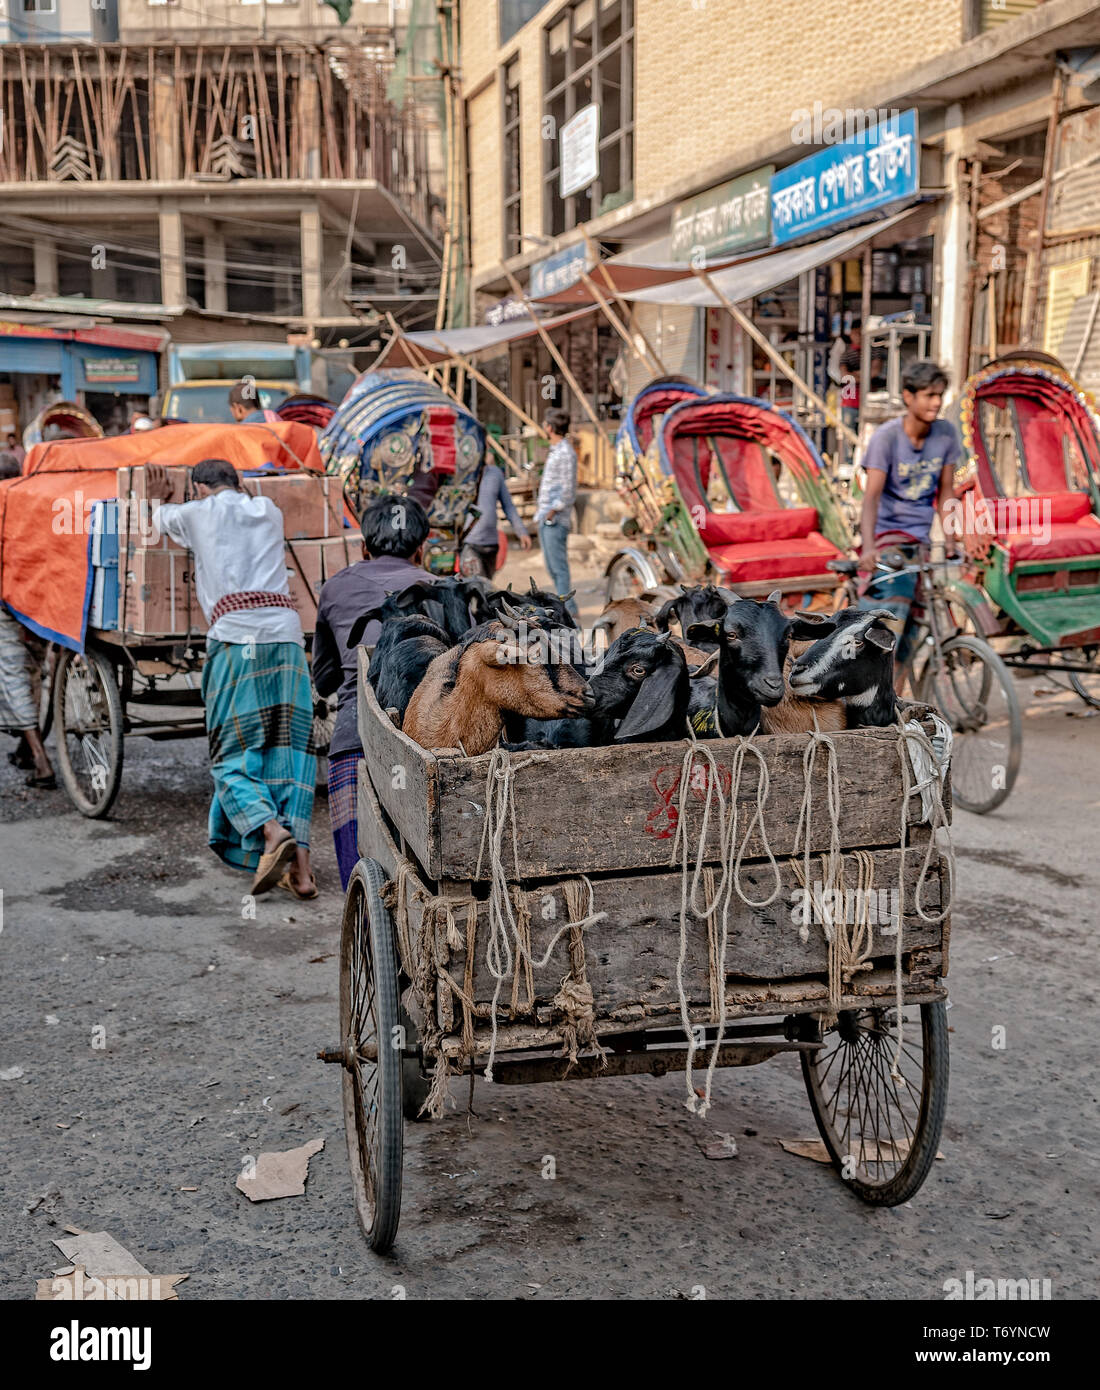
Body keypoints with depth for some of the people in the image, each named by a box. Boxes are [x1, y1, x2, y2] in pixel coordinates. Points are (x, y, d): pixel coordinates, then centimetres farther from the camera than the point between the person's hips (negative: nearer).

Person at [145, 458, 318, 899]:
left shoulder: (199, 513, 13)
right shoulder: (269, 511, 23)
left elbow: (166, 519, 37)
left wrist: (159, 498, 60)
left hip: (236, 638, -3)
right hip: (287, 634, 4)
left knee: (233, 756, 1)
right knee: (289, 751, 2)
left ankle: (272, 831, -27)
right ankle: (300, 867, -8)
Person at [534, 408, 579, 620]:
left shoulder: (566, 453, -12)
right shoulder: (554, 451, 17)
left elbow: (568, 489, -17)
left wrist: (553, 510, -17)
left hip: (556, 520, -10)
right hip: (545, 519, 10)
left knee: (559, 566, -8)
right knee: (552, 567, 12)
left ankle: (567, 609, -5)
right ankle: (567, 607, 18)